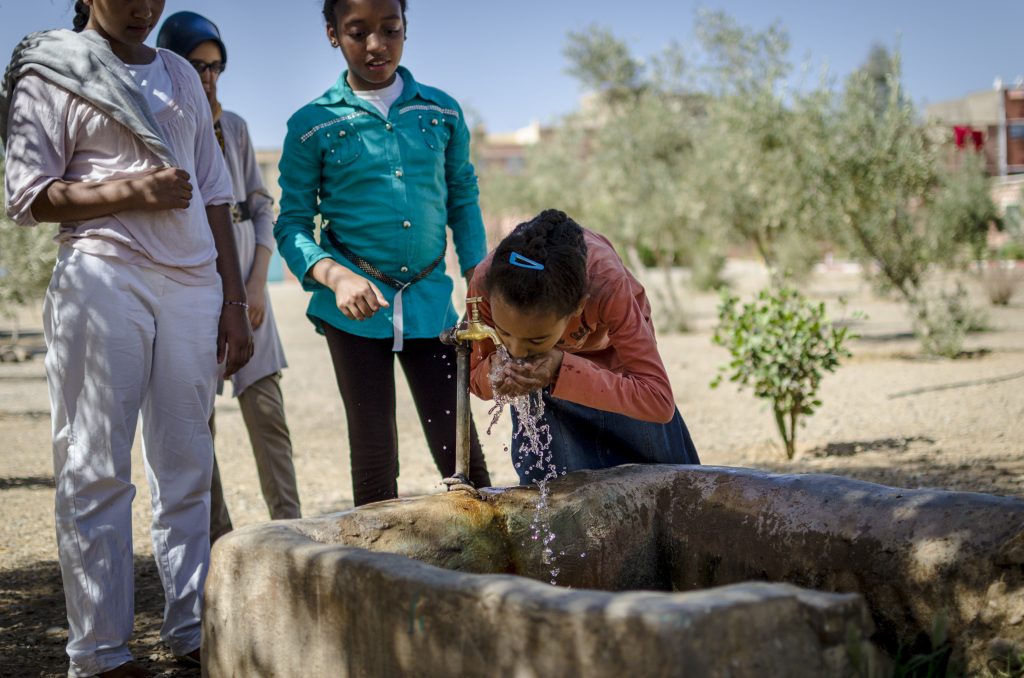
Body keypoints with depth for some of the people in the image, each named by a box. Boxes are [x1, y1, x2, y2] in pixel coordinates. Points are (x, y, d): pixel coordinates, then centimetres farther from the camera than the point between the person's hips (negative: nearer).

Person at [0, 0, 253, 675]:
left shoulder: (180, 75, 21)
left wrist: (234, 303, 13)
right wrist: (134, 191, -13)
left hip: (191, 285, 5)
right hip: (103, 282, -5)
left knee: (188, 466, 5)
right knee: (97, 470, -3)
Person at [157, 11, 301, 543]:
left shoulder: (233, 127, 12)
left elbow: (261, 207, 10)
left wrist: (257, 283, 0)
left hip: (243, 286, 3)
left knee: (267, 411, -2)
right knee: (197, 422, 0)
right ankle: (217, 542, 8)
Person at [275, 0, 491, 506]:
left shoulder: (442, 112, 6)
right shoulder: (312, 126, -1)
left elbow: (463, 200, 13)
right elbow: (292, 225, 0)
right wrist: (335, 276, -20)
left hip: (429, 300, 2)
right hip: (356, 306, -1)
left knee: (458, 444, -1)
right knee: (374, 452, 3)